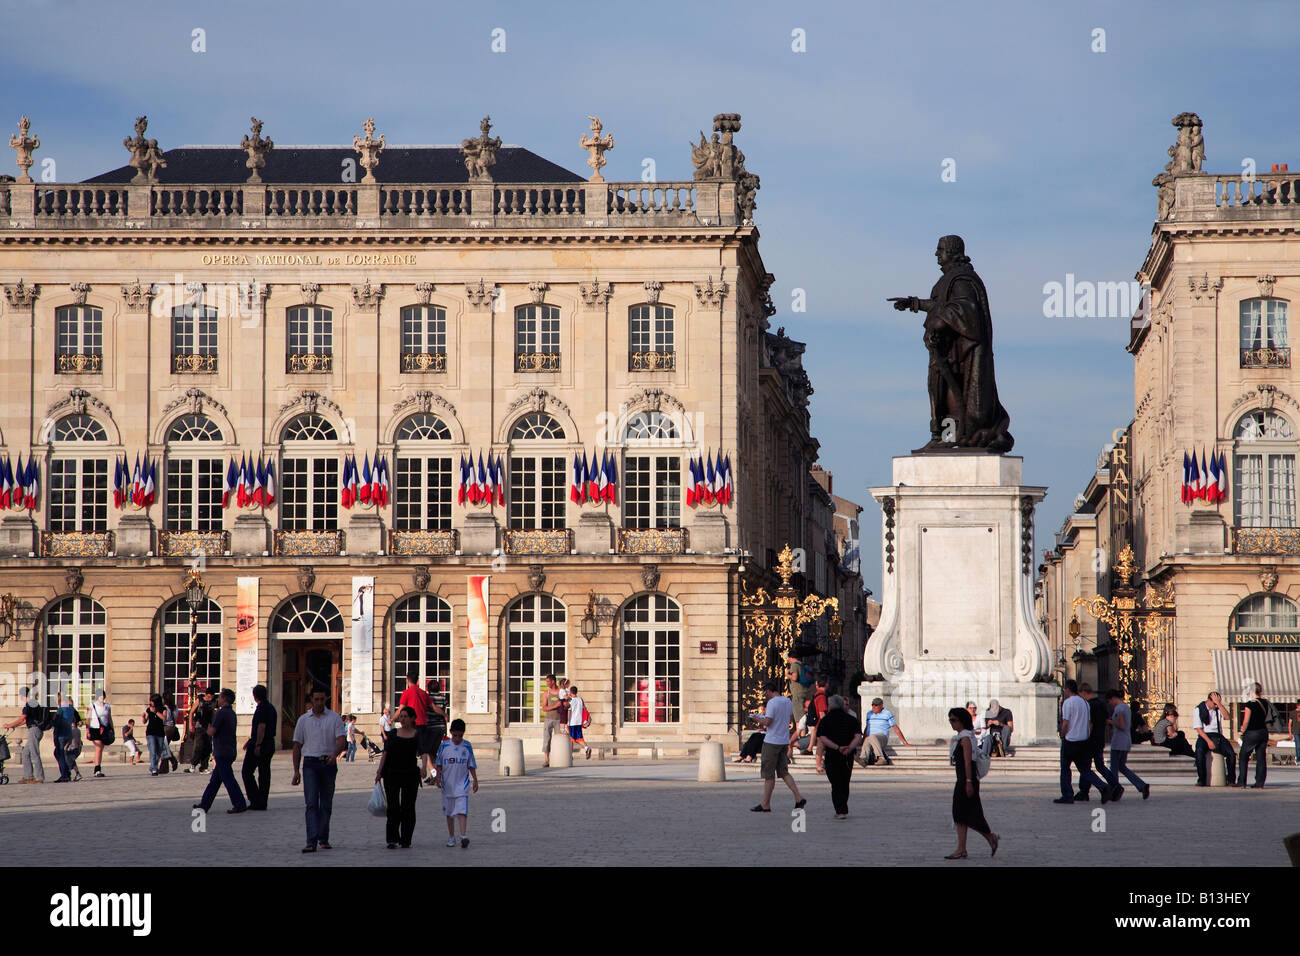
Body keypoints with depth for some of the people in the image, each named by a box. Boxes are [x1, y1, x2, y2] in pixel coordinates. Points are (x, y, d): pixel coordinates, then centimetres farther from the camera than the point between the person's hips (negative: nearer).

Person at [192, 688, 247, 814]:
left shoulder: (221, 713, -16)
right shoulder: (231, 713, 13)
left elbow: (211, 732, -17)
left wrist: (209, 724, 2)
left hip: (222, 752, -9)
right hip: (230, 751, 9)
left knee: (228, 780, -7)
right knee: (215, 780, 14)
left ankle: (240, 805, -8)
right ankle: (205, 804, 19)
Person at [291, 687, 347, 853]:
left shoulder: (334, 718, 4)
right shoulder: (303, 720, 9)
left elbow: (342, 740, -5)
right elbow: (297, 746, 11)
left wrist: (335, 753, -27)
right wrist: (296, 770, 4)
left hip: (329, 764, 0)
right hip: (310, 764, 0)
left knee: (326, 805, 7)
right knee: (312, 803, -11)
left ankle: (323, 839, 21)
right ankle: (311, 842, -19)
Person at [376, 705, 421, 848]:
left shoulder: (418, 736, 7)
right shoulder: (393, 734, 11)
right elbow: (385, 754, 9)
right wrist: (379, 770, -1)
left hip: (410, 774, -1)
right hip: (392, 774, 1)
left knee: (408, 808, 0)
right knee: (393, 807, -5)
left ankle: (406, 840, 7)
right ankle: (392, 839, -3)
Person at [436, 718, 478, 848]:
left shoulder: (467, 746, 0)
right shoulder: (444, 745, 0)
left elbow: (471, 765, 6)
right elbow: (439, 763, 7)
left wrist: (475, 780, 3)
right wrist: (438, 777, -4)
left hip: (462, 784, -2)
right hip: (448, 784, 2)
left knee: (462, 810, -14)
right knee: (449, 813, 10)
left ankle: (463, 836, -23)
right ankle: (451, 837, 21)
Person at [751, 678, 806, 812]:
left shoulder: (772, 702, -16)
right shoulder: (788, 701, 9)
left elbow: (767, 722, -21)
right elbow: (791, 719, 19)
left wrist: (758, 719, -2)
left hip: (772, 742, -8)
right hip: (784, 741, 8)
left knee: (768, 774, 1)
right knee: (784, 772, 12)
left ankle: (766, 805, 7)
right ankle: (799, 798, 1)